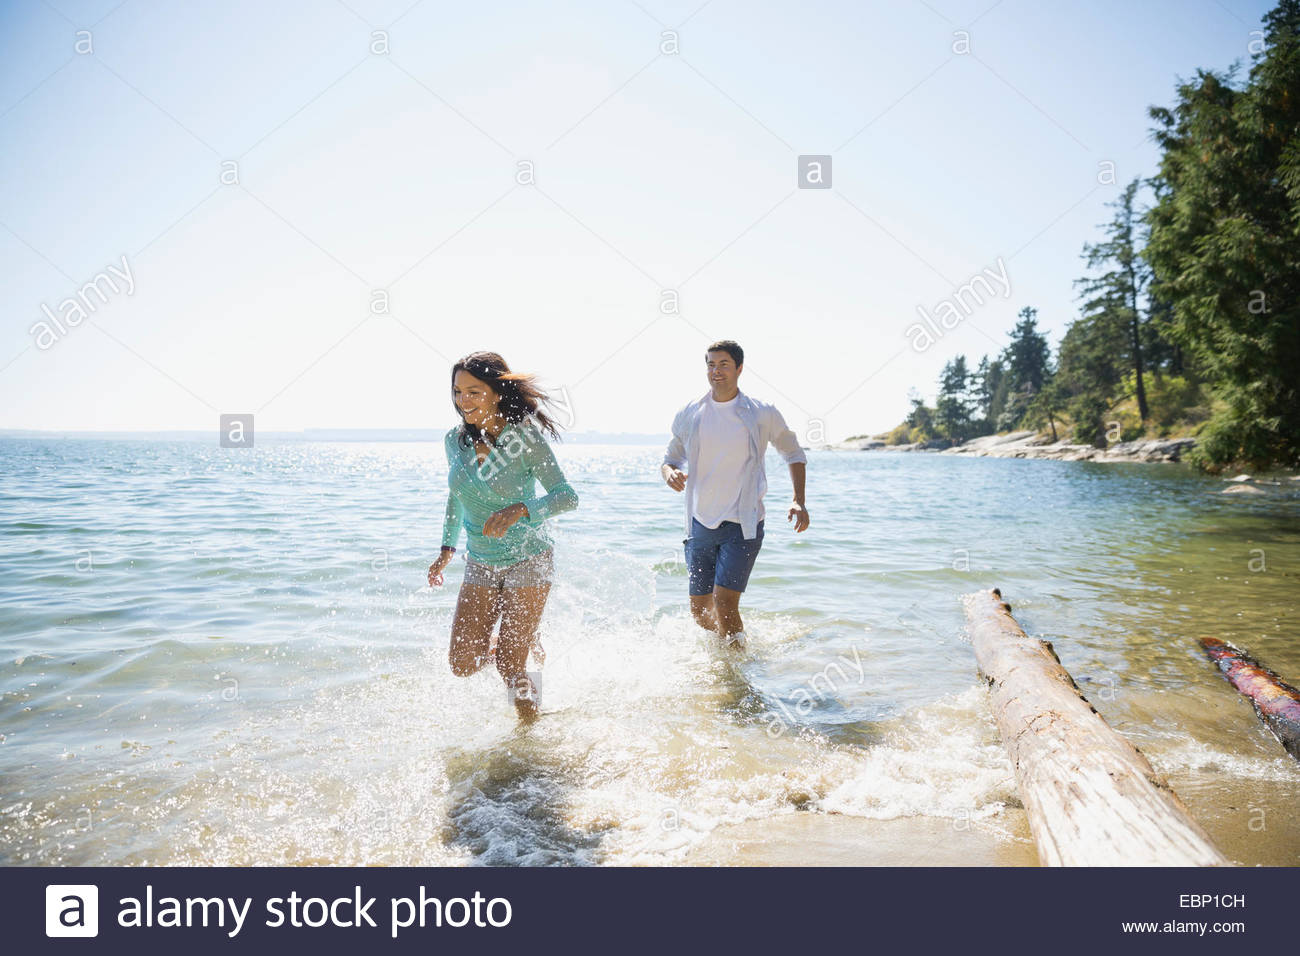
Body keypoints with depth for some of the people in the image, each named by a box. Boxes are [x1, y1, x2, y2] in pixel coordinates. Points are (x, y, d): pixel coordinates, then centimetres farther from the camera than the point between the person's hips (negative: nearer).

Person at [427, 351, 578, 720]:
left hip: (528, 561, -5)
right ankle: (526, 642, 30)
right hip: (480, 564, 5)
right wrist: (447, 549, 13)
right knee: (463, 663, -2)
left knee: (508, 665, -5)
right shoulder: (455, 440, 0)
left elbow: (566, 496, -21)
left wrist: (518, 510, -37)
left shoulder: (524, 437, -16)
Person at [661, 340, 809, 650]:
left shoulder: (762, 414, -3)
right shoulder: (689, 415, 3)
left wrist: (798, 501, 0)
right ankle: (731, 644, 40)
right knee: (699, 611, 9)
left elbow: (794, 454, 12)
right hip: (700, 523, 4)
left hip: (742, 525, -3)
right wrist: (670, 473, -11)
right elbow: (670, 459, 14)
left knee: (724, 602, -17)